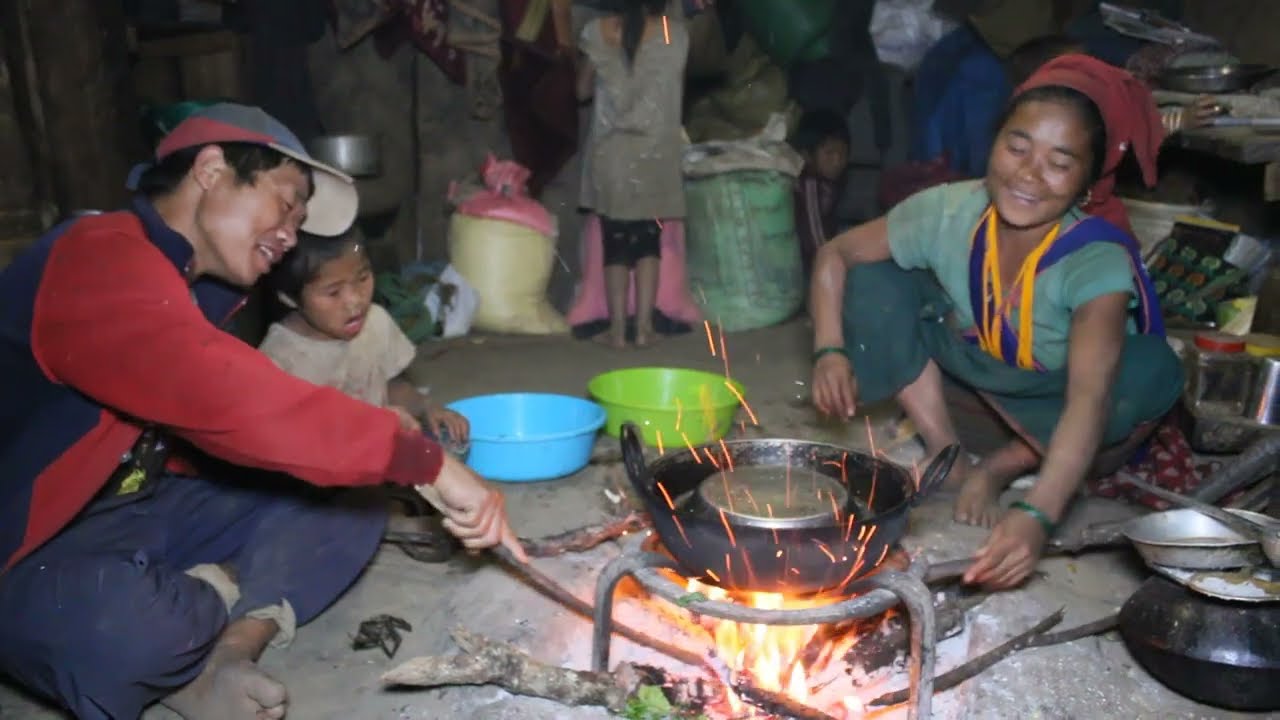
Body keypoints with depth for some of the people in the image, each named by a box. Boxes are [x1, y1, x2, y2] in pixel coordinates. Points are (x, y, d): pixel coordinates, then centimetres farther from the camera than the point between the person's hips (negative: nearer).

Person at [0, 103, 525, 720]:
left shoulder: (194, 285, 6)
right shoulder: (98, 261, -25)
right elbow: (235, 402, -38)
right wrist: (427, 462, -37)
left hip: (143, 508, 9)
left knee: (346, 500, -2)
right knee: (119, 623, -39)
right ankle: (233, 597, -6)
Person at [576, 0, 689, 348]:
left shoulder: (601, 31, 0)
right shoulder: (675, 33, -2)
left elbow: (583, 90, 11)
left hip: (611, 151, 0)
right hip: (654, 152, 0)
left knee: (615, 241, 4)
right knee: (648, 240, 8)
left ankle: (617, 328, 2)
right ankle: (644, 326, 4)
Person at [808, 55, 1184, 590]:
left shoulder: (1098, 261, -34)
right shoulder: (950, 212, -26)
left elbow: (1090, 398, -47)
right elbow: (836, 254, -14)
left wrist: (1038, 516, -61)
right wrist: (831, 350, -30)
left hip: (1047, 400, -2)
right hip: (969, 363, 2)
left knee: (1153, 372, -33)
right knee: (872, 280, -19)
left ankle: (1003, 467, -11)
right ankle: (945, 453, -11)